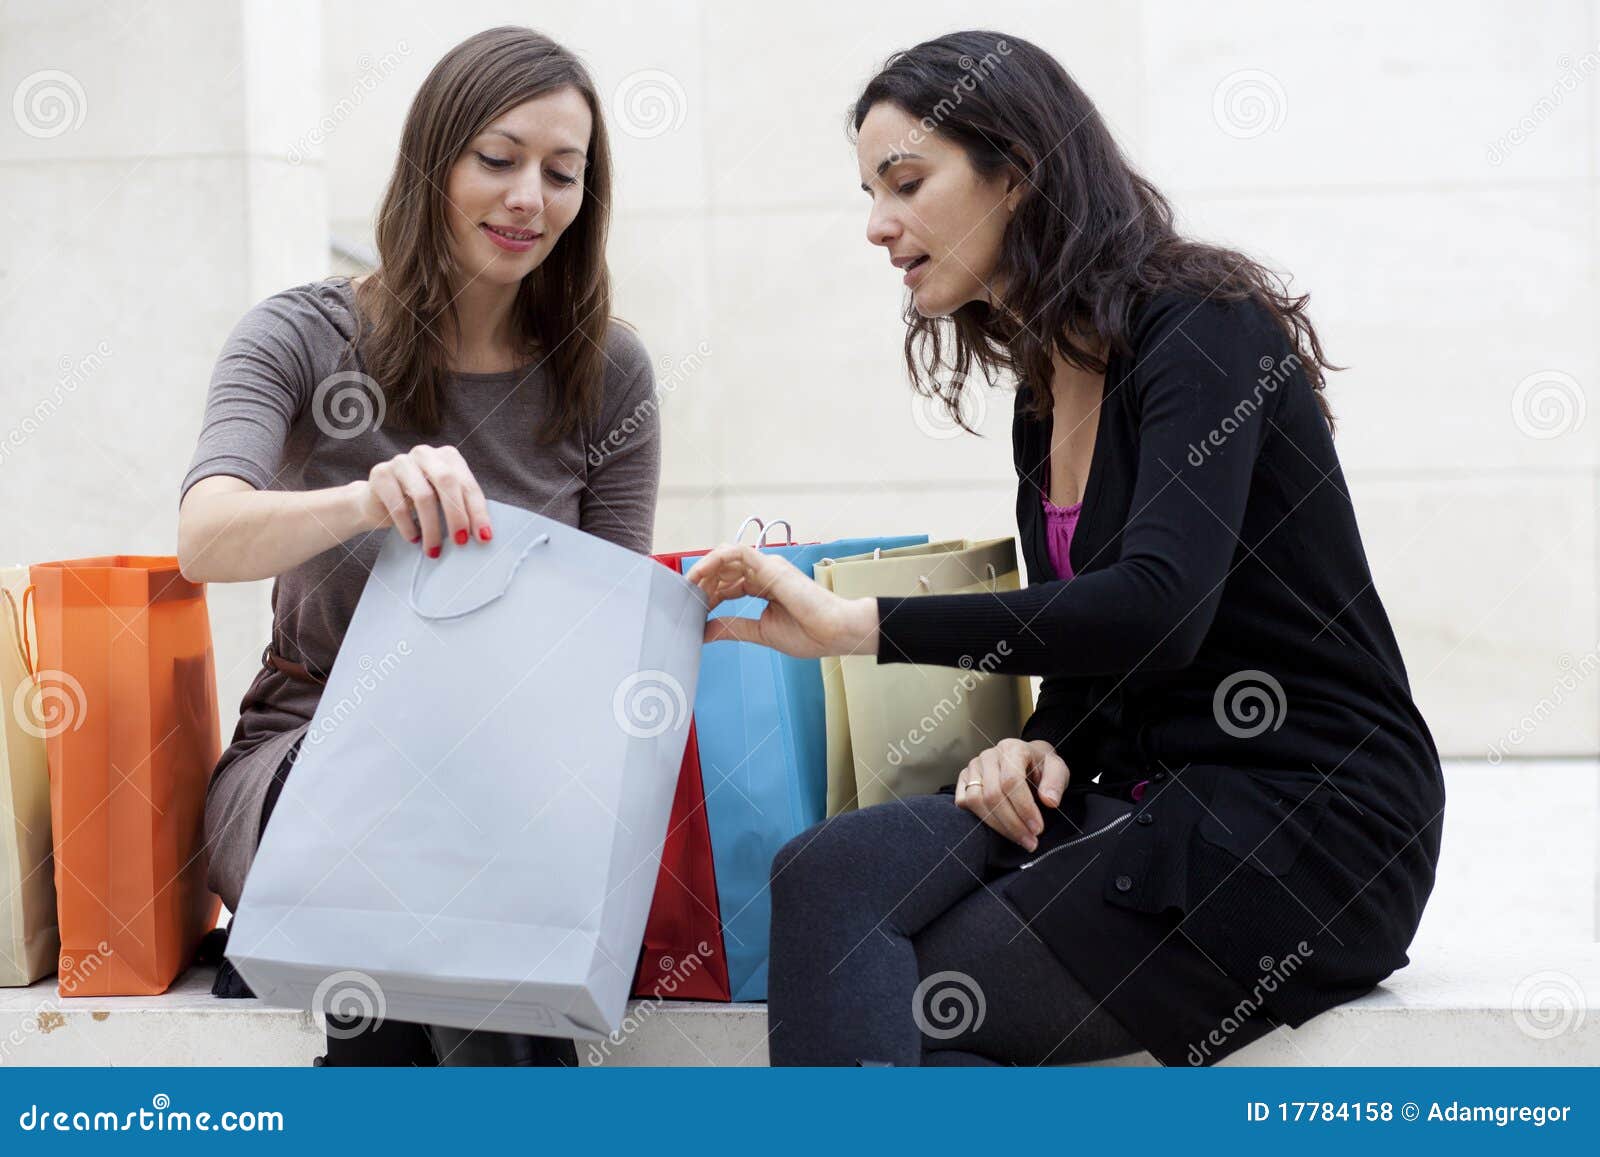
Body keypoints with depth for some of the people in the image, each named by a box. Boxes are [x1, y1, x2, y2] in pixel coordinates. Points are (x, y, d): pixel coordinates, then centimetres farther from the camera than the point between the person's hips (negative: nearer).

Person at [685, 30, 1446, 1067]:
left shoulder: (1204, 329, -11)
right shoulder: (1042, 402, 16)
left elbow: (1156, 610, -26)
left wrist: (859, 624, -24)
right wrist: (1042, 748, -2)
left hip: (1308, 826, -7)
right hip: (1146, 799, 7)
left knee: (873, 1007, -19)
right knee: (829, 873, -21)